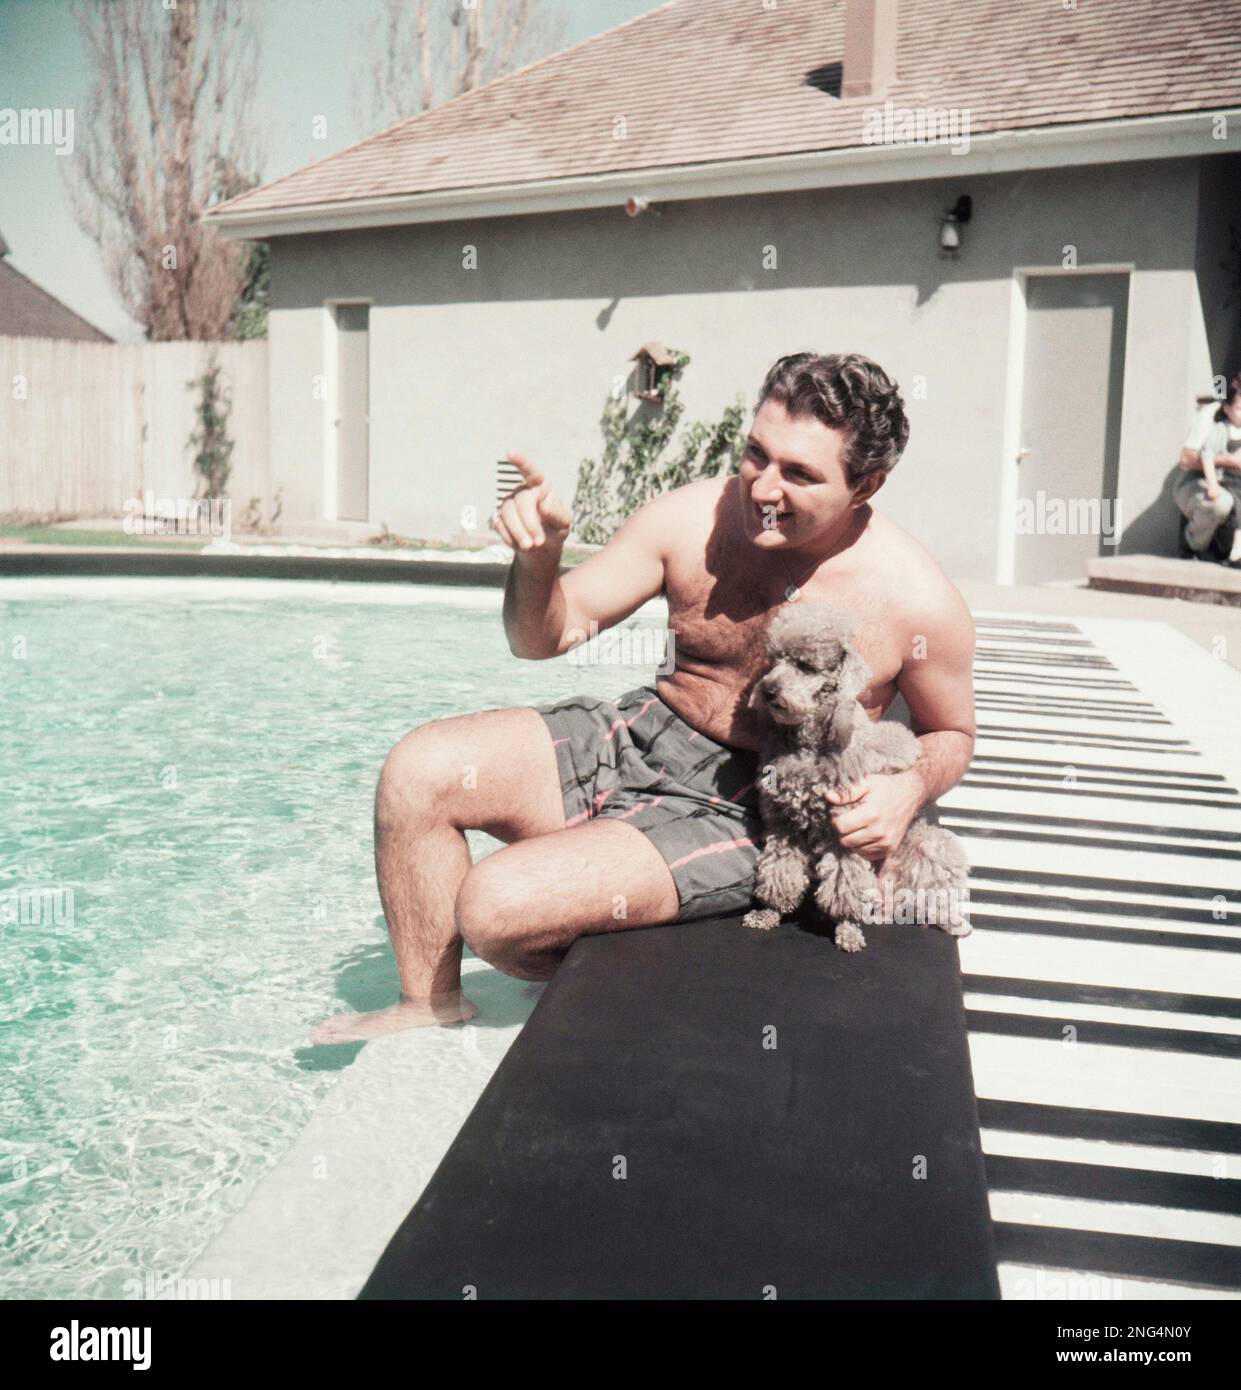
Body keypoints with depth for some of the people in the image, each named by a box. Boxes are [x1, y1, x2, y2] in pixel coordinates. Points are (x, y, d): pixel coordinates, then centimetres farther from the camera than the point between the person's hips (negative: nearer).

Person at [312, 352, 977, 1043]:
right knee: (421, 768, -11)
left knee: (497, 906, -22)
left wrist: (911, 787, -19)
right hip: (638, 734, 5)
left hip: (739, 811, -5)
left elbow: (952, 735, 4)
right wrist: (539, 554, -23)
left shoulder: (917, 600, -15)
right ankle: (433, 1003, 10)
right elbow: (546, 636, -2)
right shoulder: (694, 517, -8)